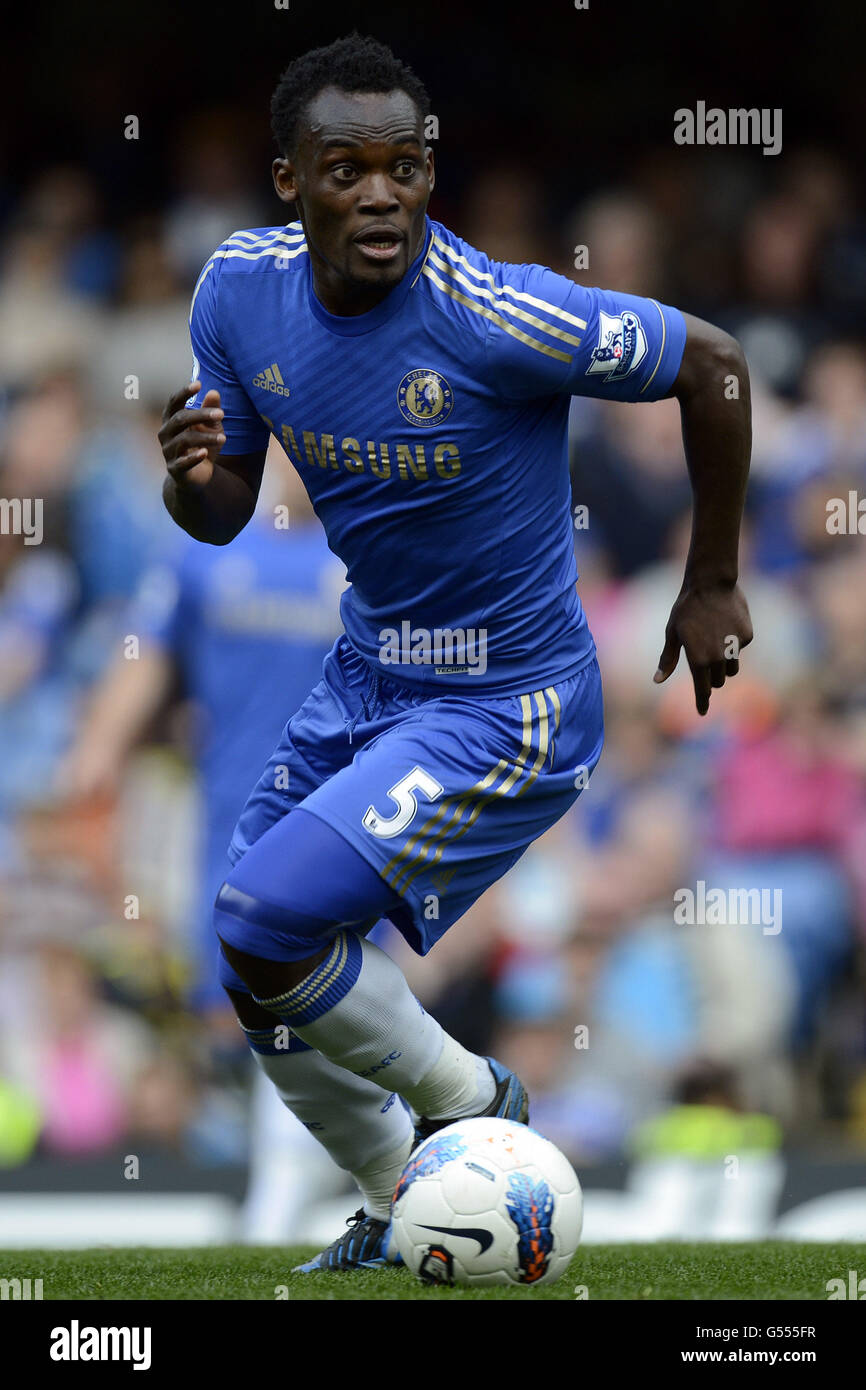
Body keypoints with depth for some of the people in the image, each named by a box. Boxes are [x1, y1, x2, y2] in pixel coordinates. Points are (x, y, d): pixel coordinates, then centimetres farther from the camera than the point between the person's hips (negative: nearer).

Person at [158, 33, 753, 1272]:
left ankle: (471, 1102, 6)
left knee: (265, 927, -20)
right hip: (369, 673, 7)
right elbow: (222, 516, 5)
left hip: (509, 706, -7)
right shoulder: (243, 291, -8)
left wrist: (712, 586, -3)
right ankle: (398, 1208, 38)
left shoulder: (495, 315, -27)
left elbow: (712, 363, -13)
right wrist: (189, 474, -21)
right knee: (261, 990, 13)